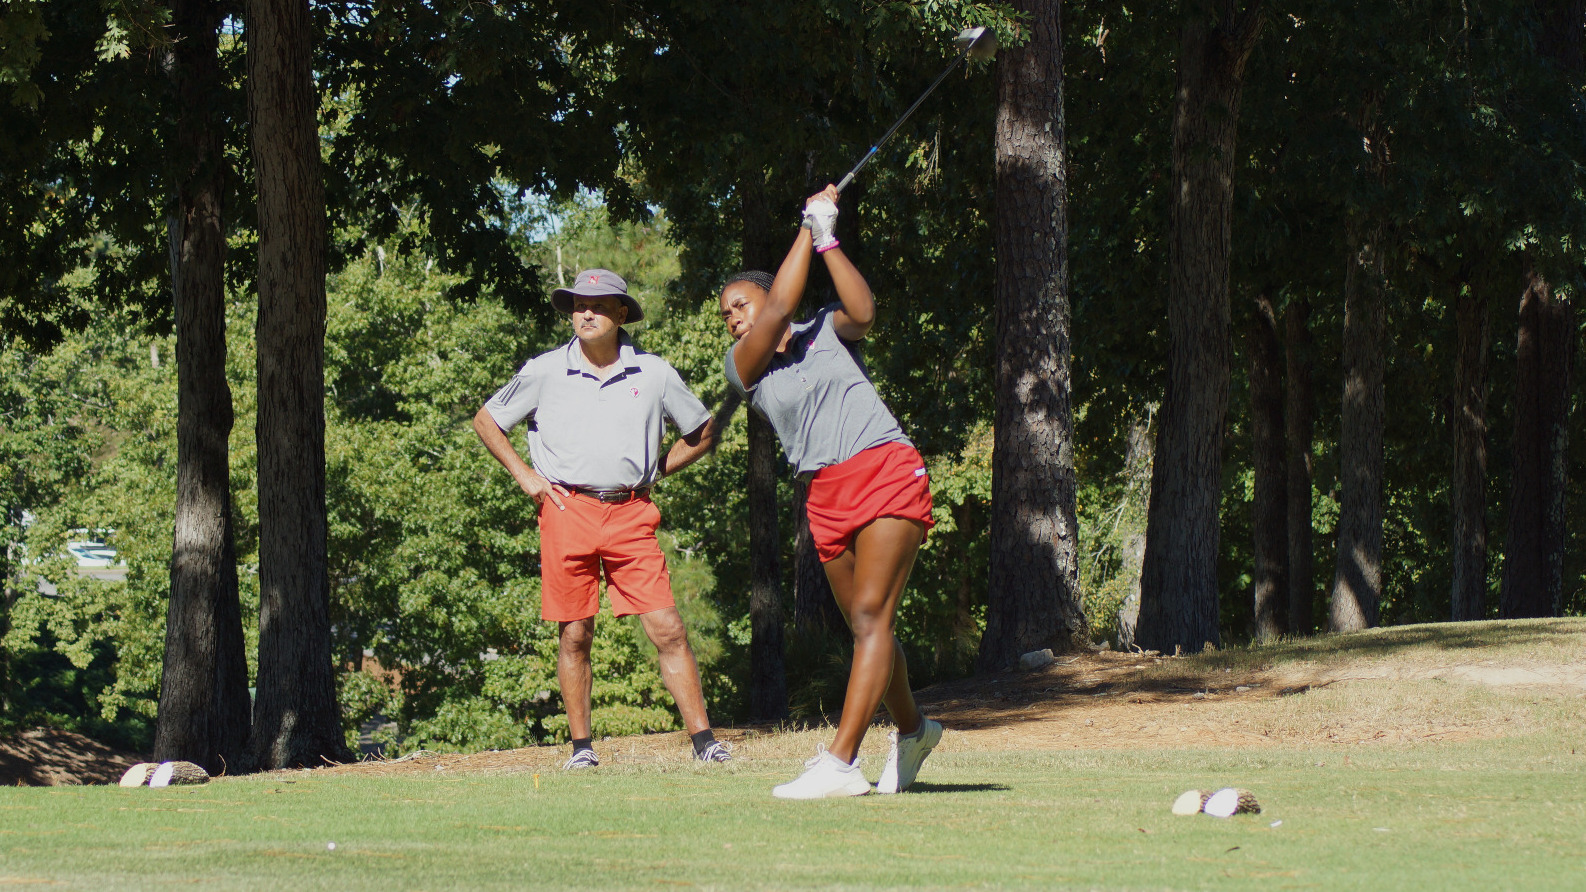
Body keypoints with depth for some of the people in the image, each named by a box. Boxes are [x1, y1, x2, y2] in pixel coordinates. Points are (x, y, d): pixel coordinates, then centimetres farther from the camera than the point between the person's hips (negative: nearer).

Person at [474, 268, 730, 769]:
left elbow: (703, 432, 19)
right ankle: (581, 746, 10)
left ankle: (703, 740, -5)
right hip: (567, 511, 0)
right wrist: (524, 475, 8)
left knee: (667, 630, -7)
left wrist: (653, 472, 11)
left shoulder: (654, 375, 6)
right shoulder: (544, 372, 4)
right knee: (575, 635, 1)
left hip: (631, 515, 0)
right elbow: (487, 421, 17)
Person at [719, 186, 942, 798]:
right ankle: (912, 731, 33)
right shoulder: (742, 365, 10)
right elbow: (778, 312, -5)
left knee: (871, 616, -15)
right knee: (867, 629, 9)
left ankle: (840, 762, -24)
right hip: (827, 496, 4)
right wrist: (809, 231, -1)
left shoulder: (825, 331, 10)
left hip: (888, 471, -4)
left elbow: (862, 312, -11)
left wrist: (828, 242, -10)